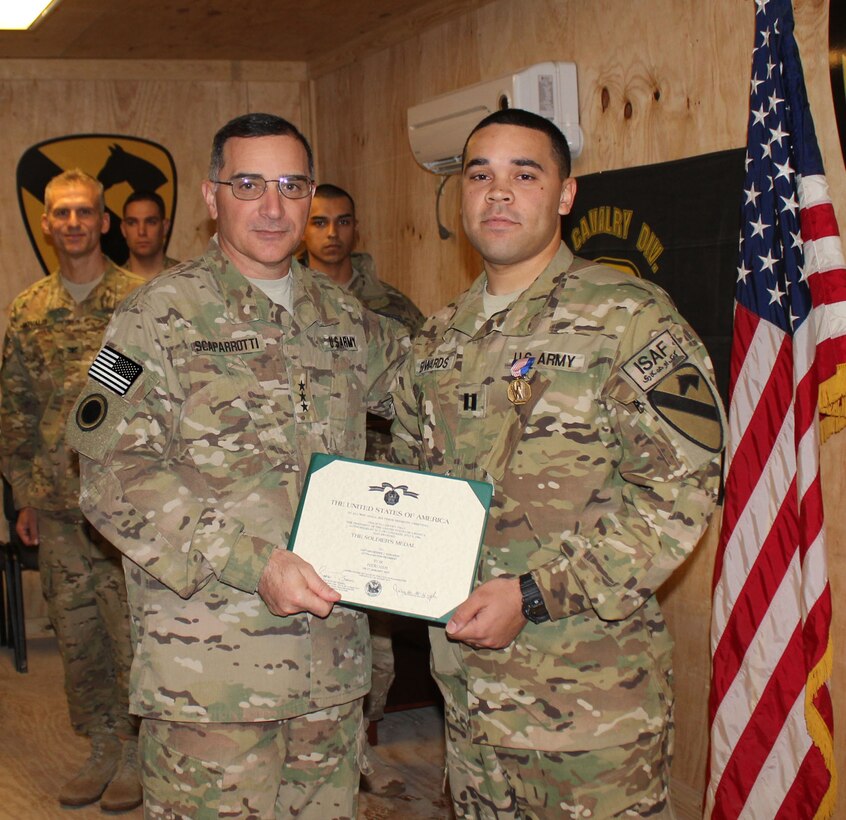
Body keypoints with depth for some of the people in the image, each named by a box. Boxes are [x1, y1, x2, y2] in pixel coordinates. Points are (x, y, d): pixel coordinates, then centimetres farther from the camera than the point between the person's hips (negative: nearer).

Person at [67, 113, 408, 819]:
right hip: (209, 668, -5)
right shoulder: (160, 317, -4)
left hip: (334, 657, 5)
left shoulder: (341, 317, 12)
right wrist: (252, 563, -20)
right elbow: (114, 475, -12)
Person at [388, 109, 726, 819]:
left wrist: (534, 596, -20)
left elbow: (680, 492, -16)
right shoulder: (441, 339, 12)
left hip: (591, 690, -6)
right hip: (466, 682, 6)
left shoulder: (628, 319, -9)